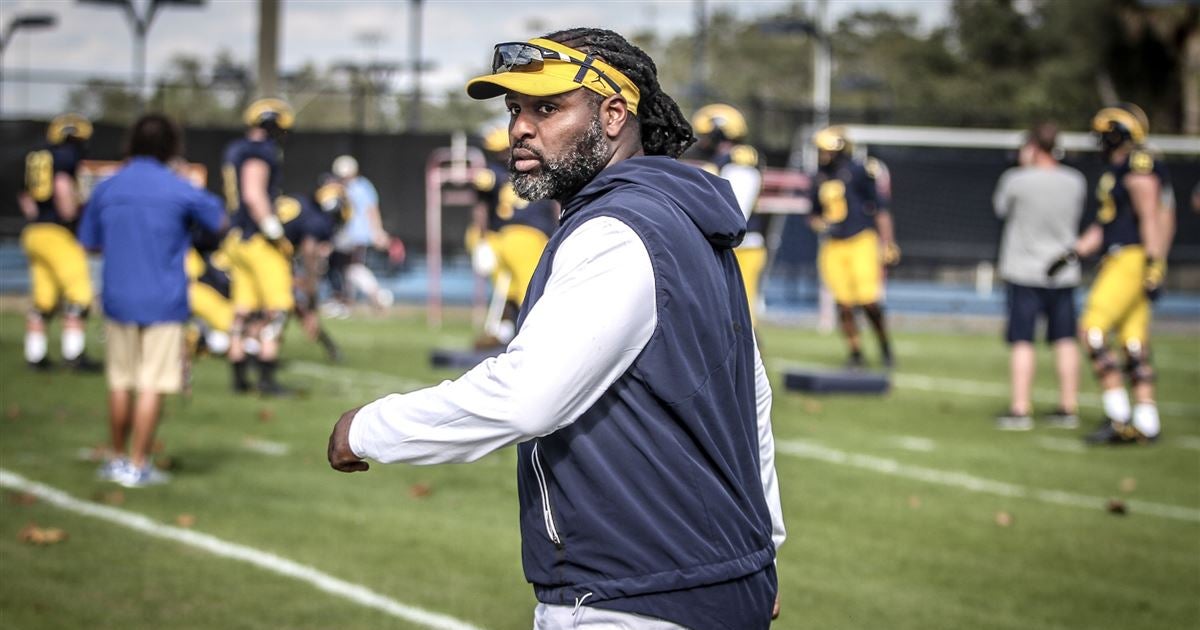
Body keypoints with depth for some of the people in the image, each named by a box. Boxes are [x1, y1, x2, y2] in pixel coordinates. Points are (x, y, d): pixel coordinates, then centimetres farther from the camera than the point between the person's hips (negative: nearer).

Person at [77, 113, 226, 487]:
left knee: (120, 384, 14)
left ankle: (118, 459, 24)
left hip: (118, 299, 4)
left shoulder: (106, 190, 1)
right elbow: (219, 220, 7)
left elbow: (90, 244, 11)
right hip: (164, 302, -4)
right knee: (151, 387, 1)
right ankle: (138, 465, 3)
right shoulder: (178, 190, -9)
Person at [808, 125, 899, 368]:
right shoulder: (820, 178, 10)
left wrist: (887, 243, -8)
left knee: (868, 301, -8)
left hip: (861, 241, -5)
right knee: (844, 304, 3)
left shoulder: (859, 172, -8)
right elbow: (815, 212, 22)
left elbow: (881, 208, -5)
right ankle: (855, 353, 13)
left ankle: (885, 346, 13)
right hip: (833, 246, 5)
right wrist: (817, 222, -3)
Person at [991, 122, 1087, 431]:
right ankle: (1068, 408, 13)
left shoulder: (1016, 180, -14)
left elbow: (1000, 208, 5)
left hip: (1024, 270, -3)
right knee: (1065, 340, 9)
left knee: (1022, 341, 0)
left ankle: (1020, 409, -1)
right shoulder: (1075, 181, -3)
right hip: (1063, 273, 3)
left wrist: (1024, 167, 8)